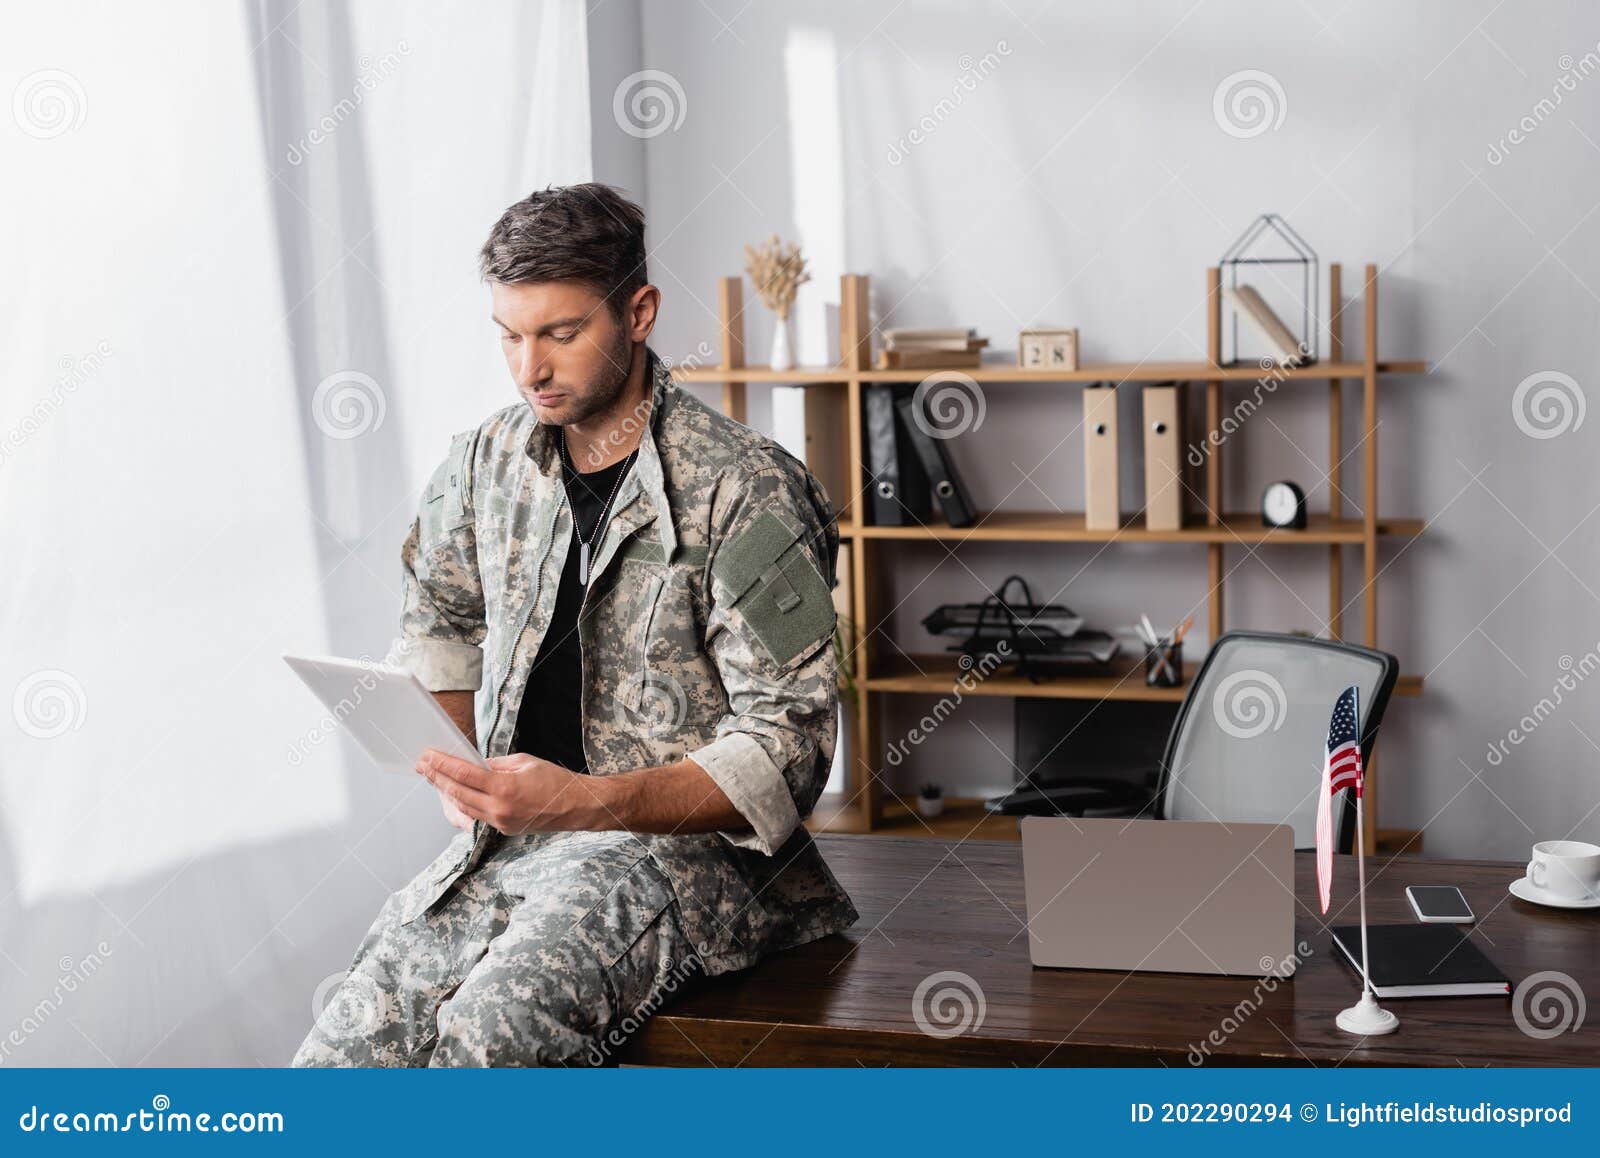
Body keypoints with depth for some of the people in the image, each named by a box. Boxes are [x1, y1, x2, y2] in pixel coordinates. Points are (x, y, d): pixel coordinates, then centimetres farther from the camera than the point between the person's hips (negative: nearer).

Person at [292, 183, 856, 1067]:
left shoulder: (746, 492, -12)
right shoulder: (489, 459, 7)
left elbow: (786, 747, -15)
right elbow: (439, 617, 28)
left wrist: (586, 803, -27)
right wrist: (458, 778, 10)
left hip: (677, 838, -5)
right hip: (505, 834, 5)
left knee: (489, 1034, -33)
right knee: (346, 1043, -20)